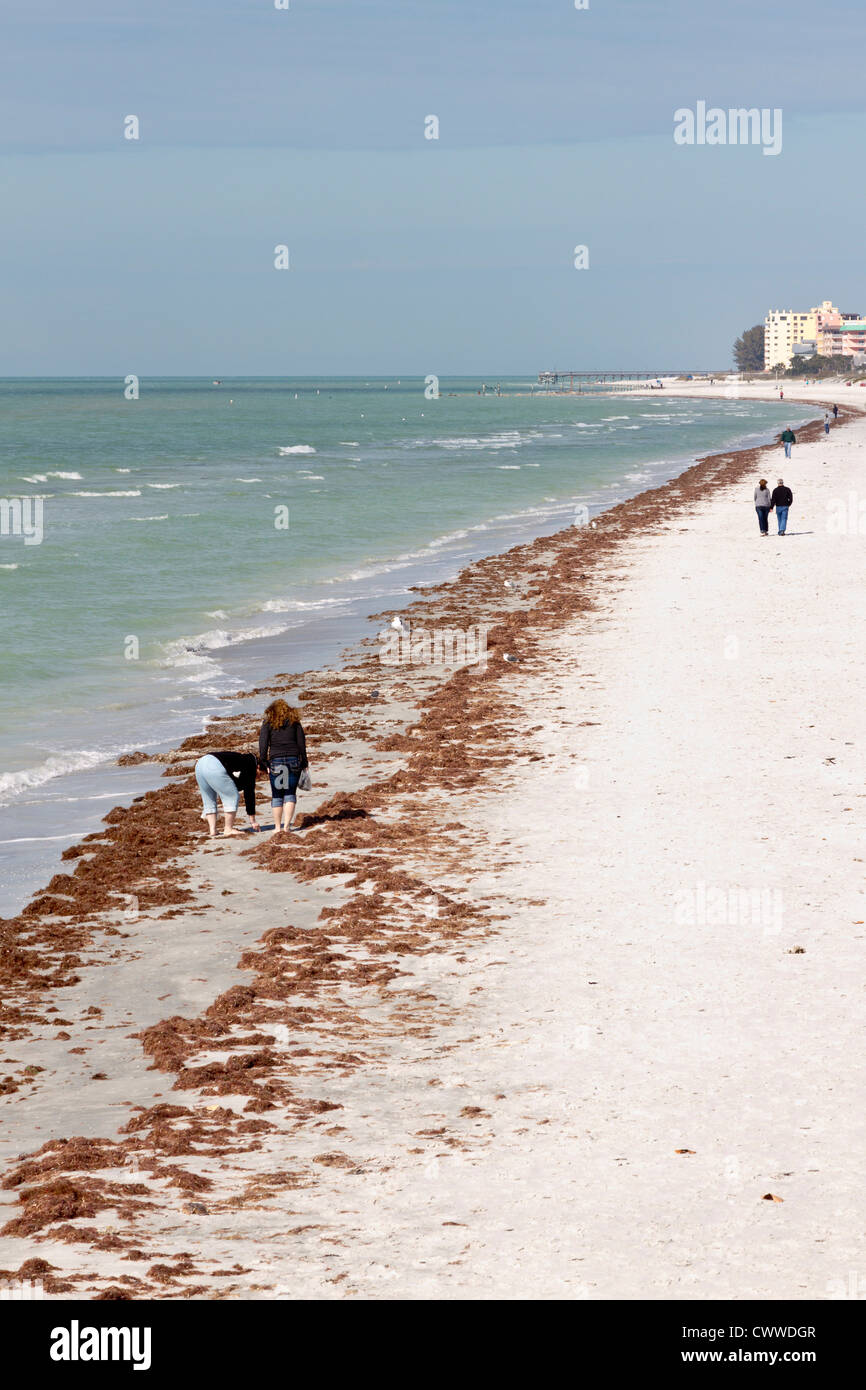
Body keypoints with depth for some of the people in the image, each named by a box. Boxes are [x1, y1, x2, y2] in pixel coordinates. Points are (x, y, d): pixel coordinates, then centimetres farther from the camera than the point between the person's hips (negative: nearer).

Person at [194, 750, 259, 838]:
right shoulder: (251, 766, 13)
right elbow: (249, 794, 11)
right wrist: (253, 820, 16)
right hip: (215, 768, -9)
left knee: (209, 802, 20)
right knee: (233, 797, 5)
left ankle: (212, 831, 16)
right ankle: (228, 829, 8)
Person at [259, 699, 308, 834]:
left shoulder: (268, 722, 6)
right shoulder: (294, 721, 11)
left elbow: (263, 743, -2)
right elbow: (301, 742, 7)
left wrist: (264, 763, 0)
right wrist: (303, 762, 10)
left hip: (276, 760, -1)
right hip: (294, 759, 1)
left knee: (277, 795, 5)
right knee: (290, 793, 5)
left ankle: (278, 826, 3)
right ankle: (287, 824, -5)